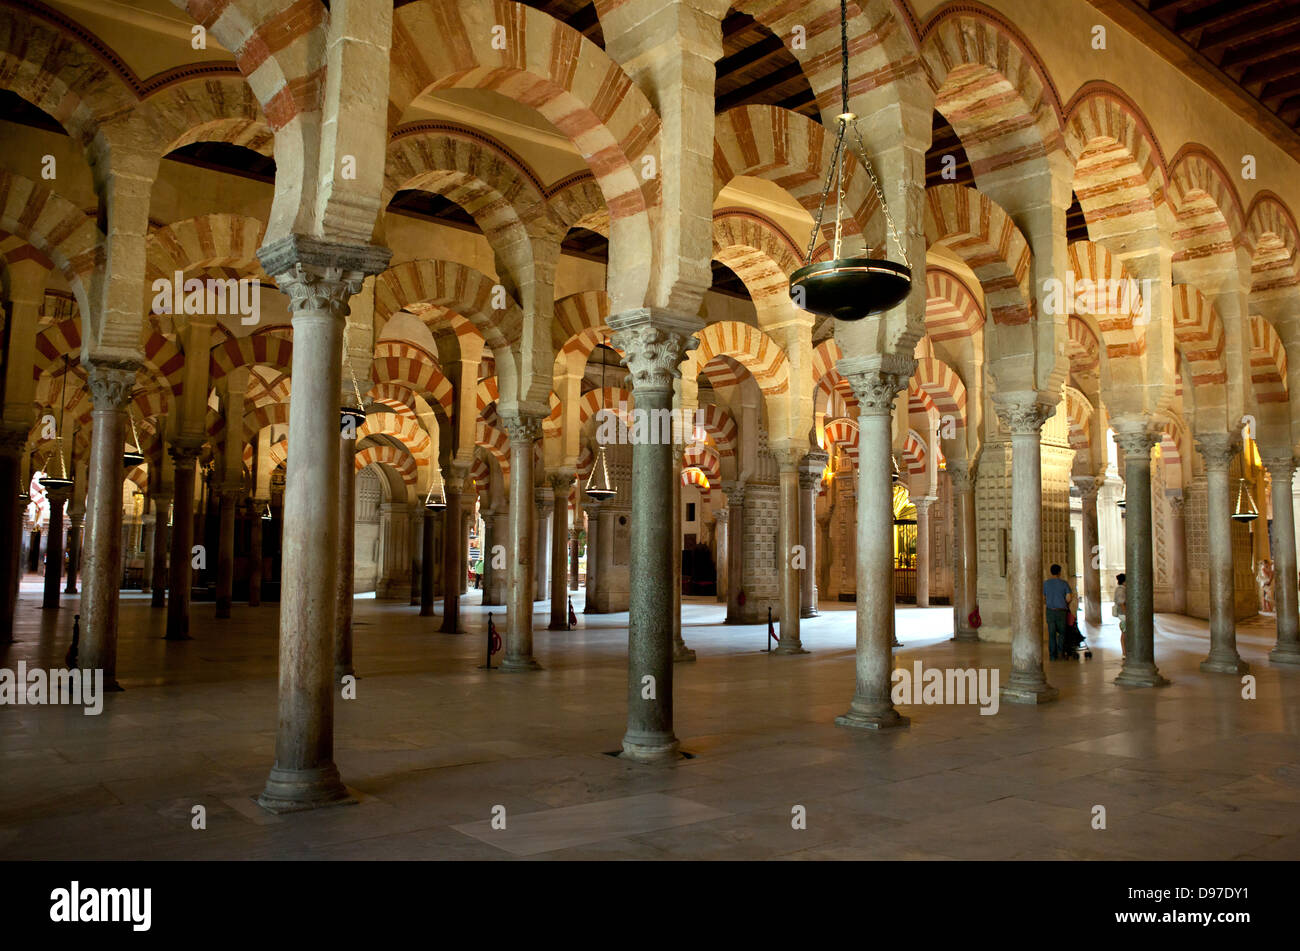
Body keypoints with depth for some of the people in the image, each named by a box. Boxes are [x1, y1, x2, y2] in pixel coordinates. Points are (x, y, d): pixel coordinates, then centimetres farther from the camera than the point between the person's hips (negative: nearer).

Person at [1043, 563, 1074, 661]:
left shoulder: (1045, 583, 0)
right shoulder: (1064, 583, -3)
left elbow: (1043, 599, 4)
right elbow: (1068, 598, -8)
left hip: (1050, 610, 1)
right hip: (1061, 611, -1)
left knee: (1051, 633, 4)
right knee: (1062, 632, 14)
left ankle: (1053, 655, 2)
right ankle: (1060, 650, -2)